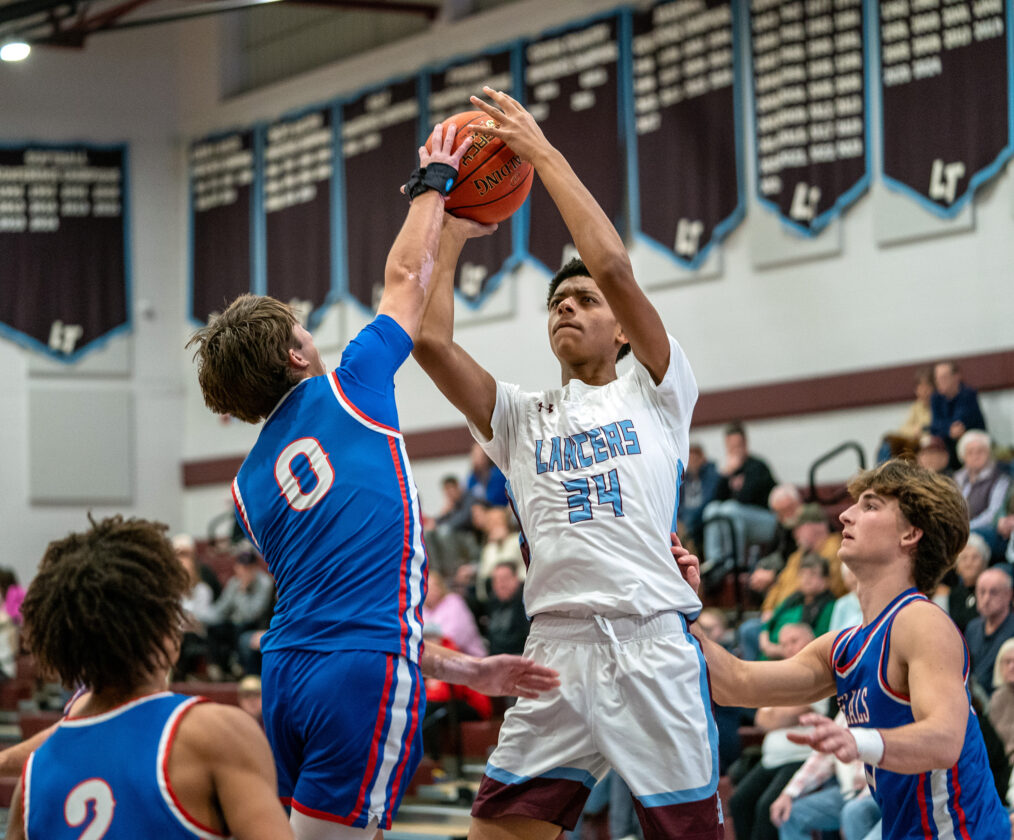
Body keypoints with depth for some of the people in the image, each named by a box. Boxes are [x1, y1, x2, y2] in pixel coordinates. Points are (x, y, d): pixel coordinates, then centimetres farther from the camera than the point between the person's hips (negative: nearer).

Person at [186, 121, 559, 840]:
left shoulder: (250, 485, 19)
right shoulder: (346, 390, 5)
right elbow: (408, 277, 18)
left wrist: (469, 671, 22)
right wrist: (433, 182, 34)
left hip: (287, 672, 6)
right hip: (364, 674, -6)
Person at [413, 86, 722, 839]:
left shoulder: (654, 394, 10)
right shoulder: (521, 418, 20)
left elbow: (613, 266, -4)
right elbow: (429, 340, 7)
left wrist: (544, 154, 1)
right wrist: (449, 232, 14)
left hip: (653, 643, -3)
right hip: (557, 649, 3)